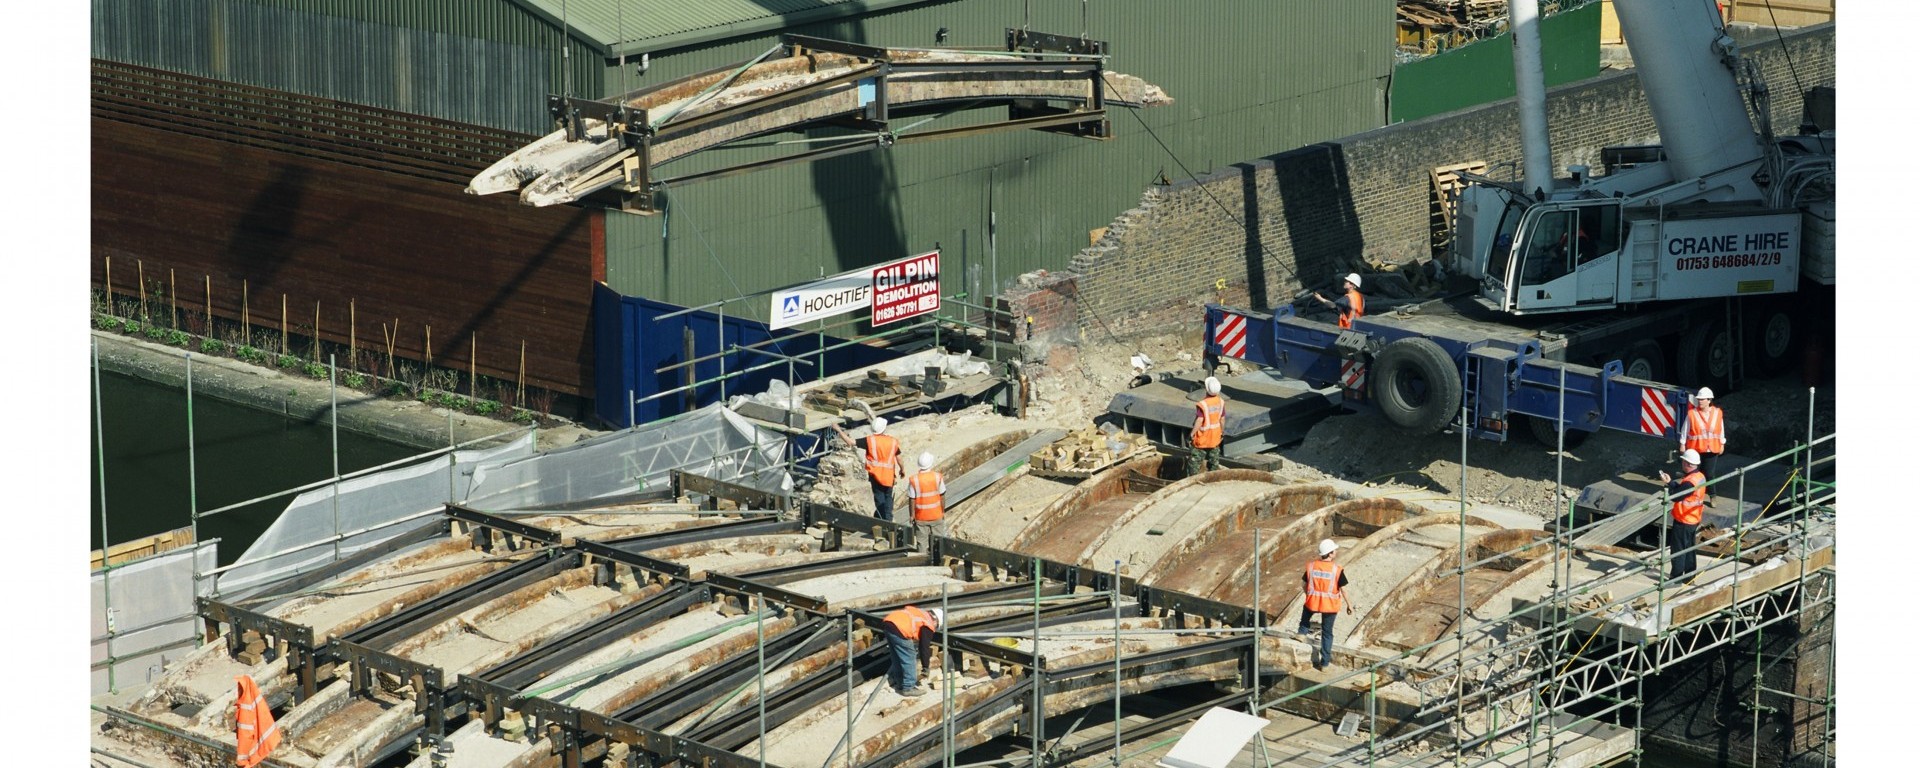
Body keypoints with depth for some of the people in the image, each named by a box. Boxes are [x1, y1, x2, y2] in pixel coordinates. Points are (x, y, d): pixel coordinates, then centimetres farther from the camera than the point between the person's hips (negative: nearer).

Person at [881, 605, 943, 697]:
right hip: (899, 630, -9)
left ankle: (900, 685, 32)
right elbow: (925, 647, 4)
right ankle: (908, 688, 9)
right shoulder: (928, 625, 6)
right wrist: (926, 667, 13)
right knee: (908, 660, 5)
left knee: (897, 659, 22)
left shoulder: (919, 614, 30)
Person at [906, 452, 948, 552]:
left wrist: (912, 515, 2)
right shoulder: (938, 477, -12)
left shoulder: (913, 480, -13)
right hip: (936, 516, 1)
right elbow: (942, 496, -6)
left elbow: (912, 499, -9)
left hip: (921, 517, -1)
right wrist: (943, 511, 7)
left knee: (921, 541, 9)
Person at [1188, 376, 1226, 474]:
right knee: (1214, 460, 18)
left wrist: (1191, 435, -20)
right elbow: (1222, 419, 4)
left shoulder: (1203, 404, -25)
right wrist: (1222, 431, 19)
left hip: (1203, 438, -6)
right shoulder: (1221, 402, -6)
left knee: (1194, 461, 4)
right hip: (1215, 437, 6)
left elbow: (1199, 421, -27)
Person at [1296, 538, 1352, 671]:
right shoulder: (1337, 569, -16)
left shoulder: (1311, 566, -8)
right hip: (1330, 605, -1)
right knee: (1327, 632, 13)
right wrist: (1348, 604, 2)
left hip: (1312, 601, 1)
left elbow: (1303, 585, 2)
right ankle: (1325, 662, 18)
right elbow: (1343, 589, -11)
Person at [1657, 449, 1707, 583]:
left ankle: (1676, 578, 7)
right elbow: (1681, 490, 8)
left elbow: (1675, 496, -22)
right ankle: (1689, 574, 28)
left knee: (1677, 550, 1)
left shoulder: (1689, 482, -28)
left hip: (1683, 522, -9)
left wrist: (1669, 483, -9)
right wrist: (1671, 481, -2)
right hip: (1694, 520, 9)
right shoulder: (1700, 477, 3)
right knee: (1689, 549, 20)